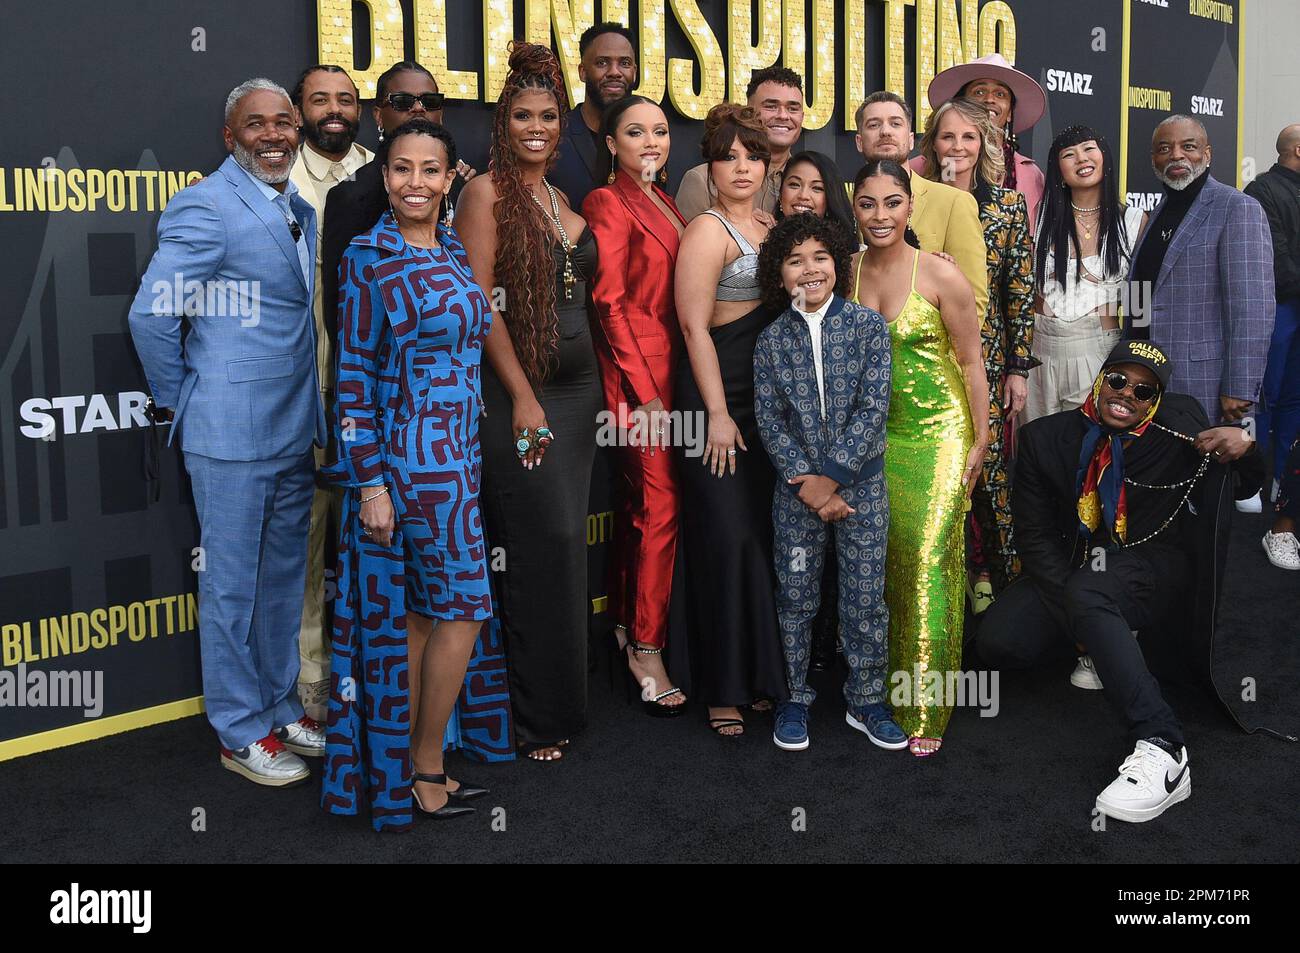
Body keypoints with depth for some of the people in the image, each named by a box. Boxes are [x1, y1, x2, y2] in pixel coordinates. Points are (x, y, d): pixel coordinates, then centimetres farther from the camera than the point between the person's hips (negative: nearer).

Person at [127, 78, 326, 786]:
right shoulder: (206, 208, -13)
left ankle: (280, 709, 33)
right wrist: (177, 403, -7)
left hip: (295, 431, 8)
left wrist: (313, 412, 11)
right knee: (232, 585, 4)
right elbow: (150, 315, -16)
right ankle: (241, 734, 18)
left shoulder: (299, 211, 12)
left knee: (283, 579, 17)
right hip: (231, 434, -8)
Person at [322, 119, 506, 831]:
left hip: (457, 452, 7)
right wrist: (369, 482, -16)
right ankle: (424, 770, 11)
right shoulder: (370, 258, -10)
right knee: (464, 607, -3)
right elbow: (354, 378, -12)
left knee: (422, 612, 11)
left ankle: (405, 767, 20)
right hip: (411, 453, -7)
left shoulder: (452, 249, 11)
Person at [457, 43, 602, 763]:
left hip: (577, 386, 7)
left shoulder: (562, 199, 16)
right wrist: (523, 397, -15)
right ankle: (537, 717, 5)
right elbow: (480, 302, -12)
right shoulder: (487, 192, -5)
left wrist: (596, 387, 13)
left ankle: (561, 701, 20)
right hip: (517, 390, -7)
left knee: (564, 546, 9)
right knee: (545, 544, -7)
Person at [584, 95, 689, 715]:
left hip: (671, 361, 8)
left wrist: (668, 379, 9)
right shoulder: (609, 204, -7)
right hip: (637, 367, -8)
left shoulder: (663, 202, 17)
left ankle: (626, 622, 25)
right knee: (660, 503, -8)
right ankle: (646, 648, 2)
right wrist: (645, 392, -17)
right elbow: (610, 303, -13)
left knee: (638, 499, 14)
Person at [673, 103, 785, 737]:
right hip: (717, 400, -7)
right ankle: (725, 690, 5)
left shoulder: (767, 230, 16)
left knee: (765, 534, 10)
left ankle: (763, 672, 21)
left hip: (769, 400, 8)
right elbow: (695, 326, -14)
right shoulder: (707, 231, -8)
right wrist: (717, 413, -18)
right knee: (727, 537, -5)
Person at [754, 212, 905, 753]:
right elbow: (769, 421, -2)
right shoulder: (771, 341, 2)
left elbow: (873, 408, -9)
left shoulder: (867, 326, -2)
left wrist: (833, 475, -14)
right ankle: (796, 699, 24)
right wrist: (806, 482, -13)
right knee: (795, 596, 8)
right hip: (796, 488, 1)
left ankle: (866, 702, 20)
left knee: (866, 597, 4)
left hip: (860, 482, -1)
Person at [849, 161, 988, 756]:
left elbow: (971, 363, -5)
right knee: (884, 560, 7)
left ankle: (924, 711, -1)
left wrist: (980, 442, -4)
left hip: (939, 431, -4)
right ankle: (887, 689, 20)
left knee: (928, 560, -8)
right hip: (876, 433, 4)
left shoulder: (941, 276, -10)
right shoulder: (847, 272, 2)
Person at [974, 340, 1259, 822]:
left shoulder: (1181, 421, -4)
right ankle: (1103, 636, 8)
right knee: (997, 642, -21)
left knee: (1087, 593, -37)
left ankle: (1160, 751, -41)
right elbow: (1036, 535, -4)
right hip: (1072, 570, 3)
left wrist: (1242, 444, -21)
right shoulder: (1046, 438, -3)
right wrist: (1080, 617, -17)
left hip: (1154, 567, -3)